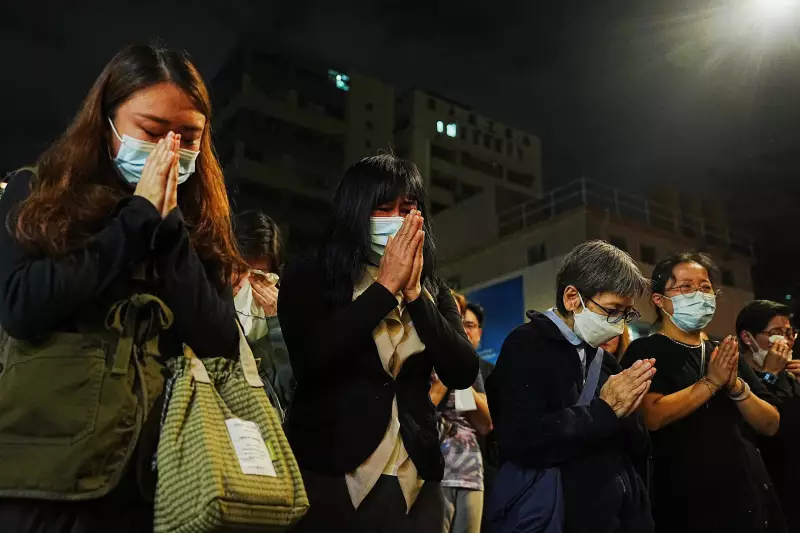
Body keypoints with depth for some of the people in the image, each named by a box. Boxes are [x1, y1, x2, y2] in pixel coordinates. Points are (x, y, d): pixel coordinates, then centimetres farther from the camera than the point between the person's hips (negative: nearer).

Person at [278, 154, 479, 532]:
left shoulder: (434, 293, 8)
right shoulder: (308, 277, -2)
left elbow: (463, 374, -3)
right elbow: (309, 360, -18)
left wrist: (414, 293, -12)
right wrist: (386, 287, -13)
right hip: (328, 477, -3)